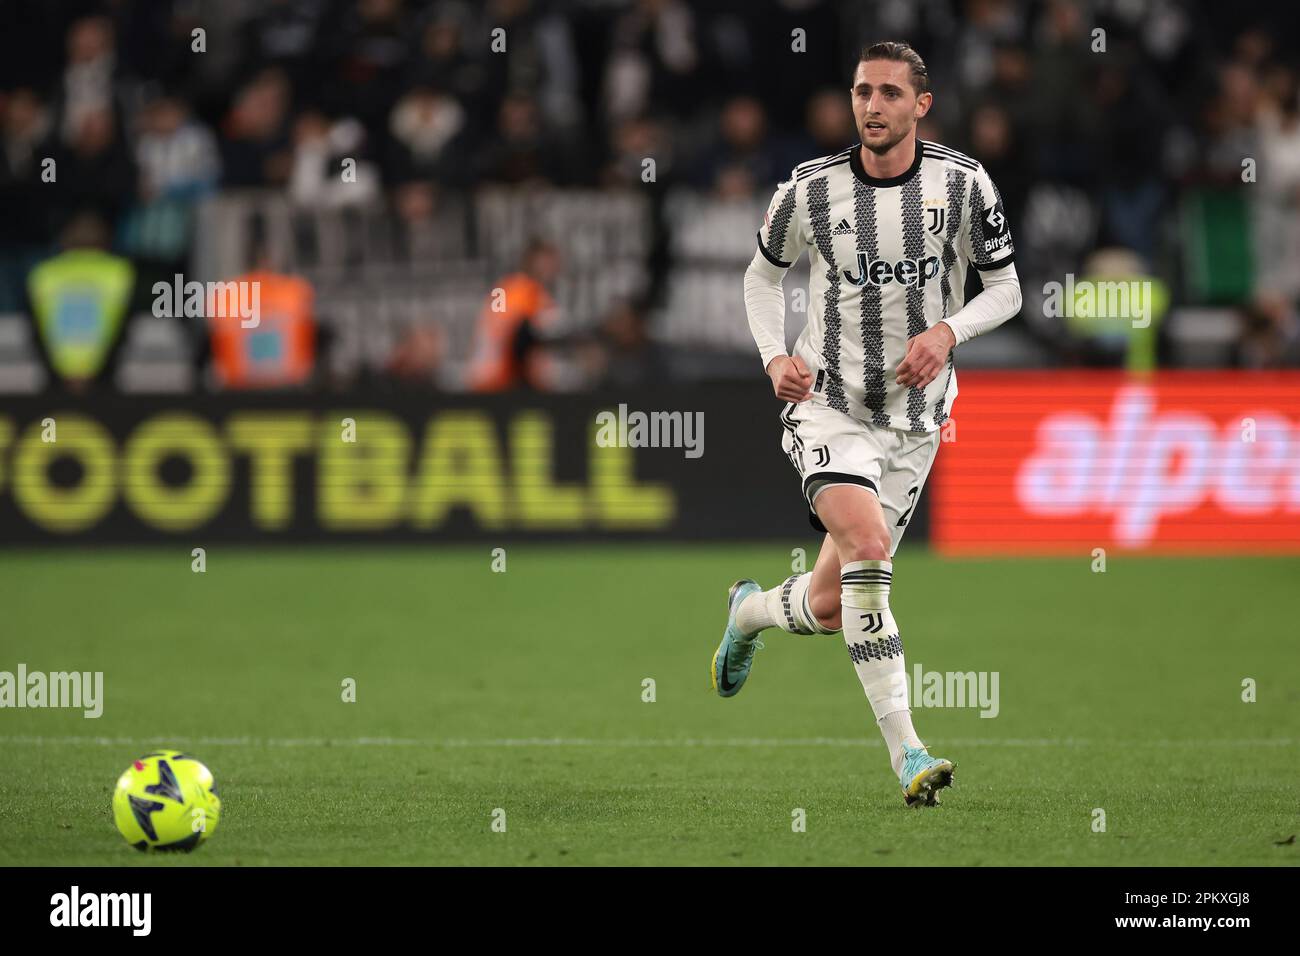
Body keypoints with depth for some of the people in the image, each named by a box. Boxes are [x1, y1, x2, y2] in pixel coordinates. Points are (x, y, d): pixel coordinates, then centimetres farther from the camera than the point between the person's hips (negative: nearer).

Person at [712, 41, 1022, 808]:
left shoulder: (963, 185, -6)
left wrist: (948, 331, -16)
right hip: (827, 407, -2)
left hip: (914, 422, 2)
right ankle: (906, 752, -27)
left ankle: (750, 611, 45)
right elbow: (763, 275, 12)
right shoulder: (812, 191, -6)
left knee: (831, 608, 6)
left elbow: (1006, 289, 3)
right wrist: (775, 357, -5)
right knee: (867, 546, -28)